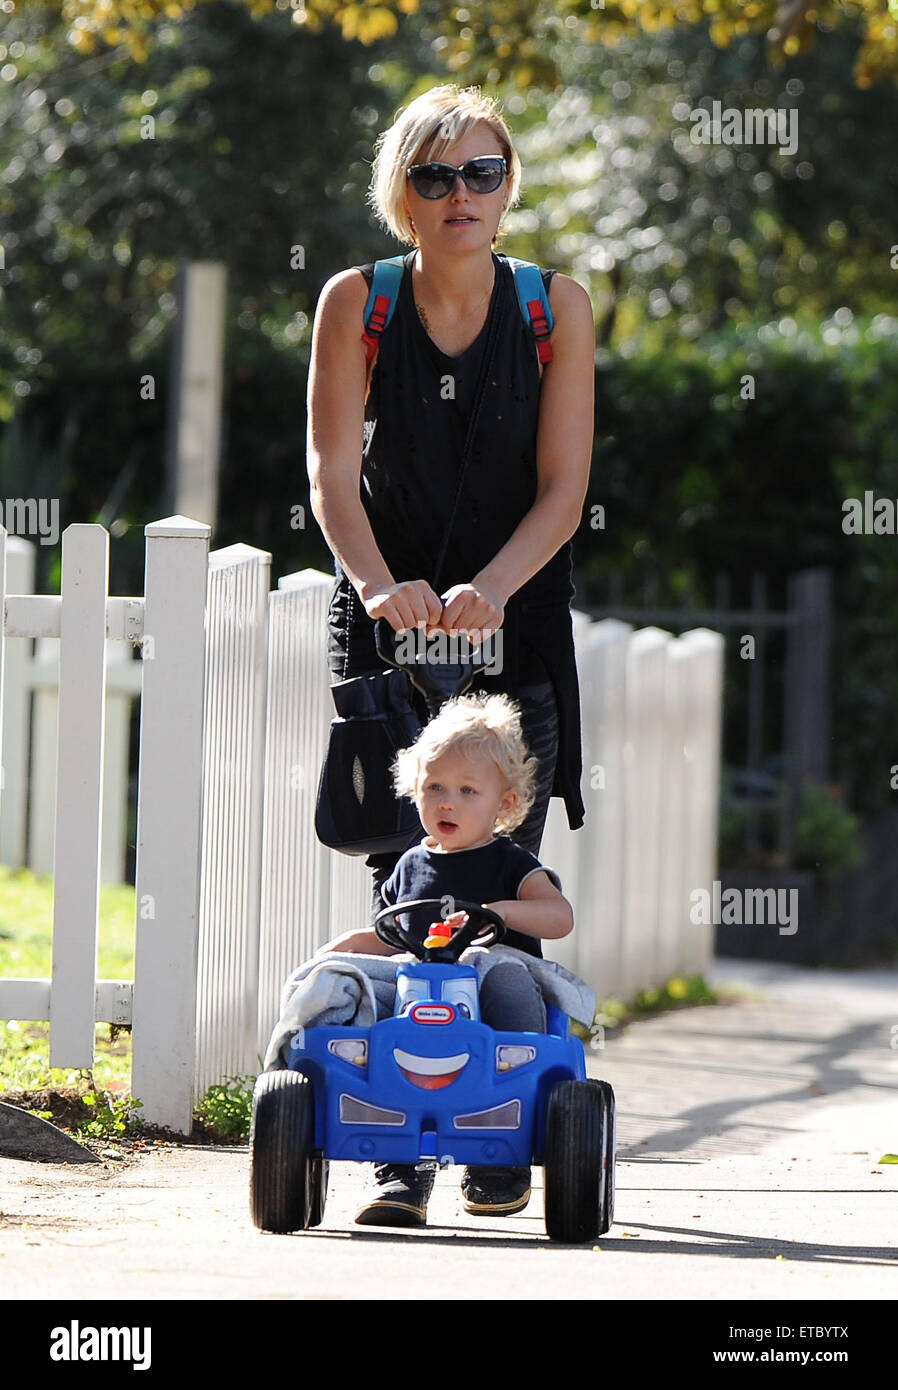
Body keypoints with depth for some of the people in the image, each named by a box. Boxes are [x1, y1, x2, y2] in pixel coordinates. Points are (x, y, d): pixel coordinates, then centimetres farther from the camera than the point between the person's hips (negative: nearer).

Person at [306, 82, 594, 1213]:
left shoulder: (557, 307, 1)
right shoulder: (356, 303, 0)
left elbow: (562, 486, -6)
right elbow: (332, 470, -9)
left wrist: (489, 589, -23)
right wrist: (382, 585, -27)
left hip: (517, 626, 0)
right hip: (387, 618, 0)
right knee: (398, 877, -7)